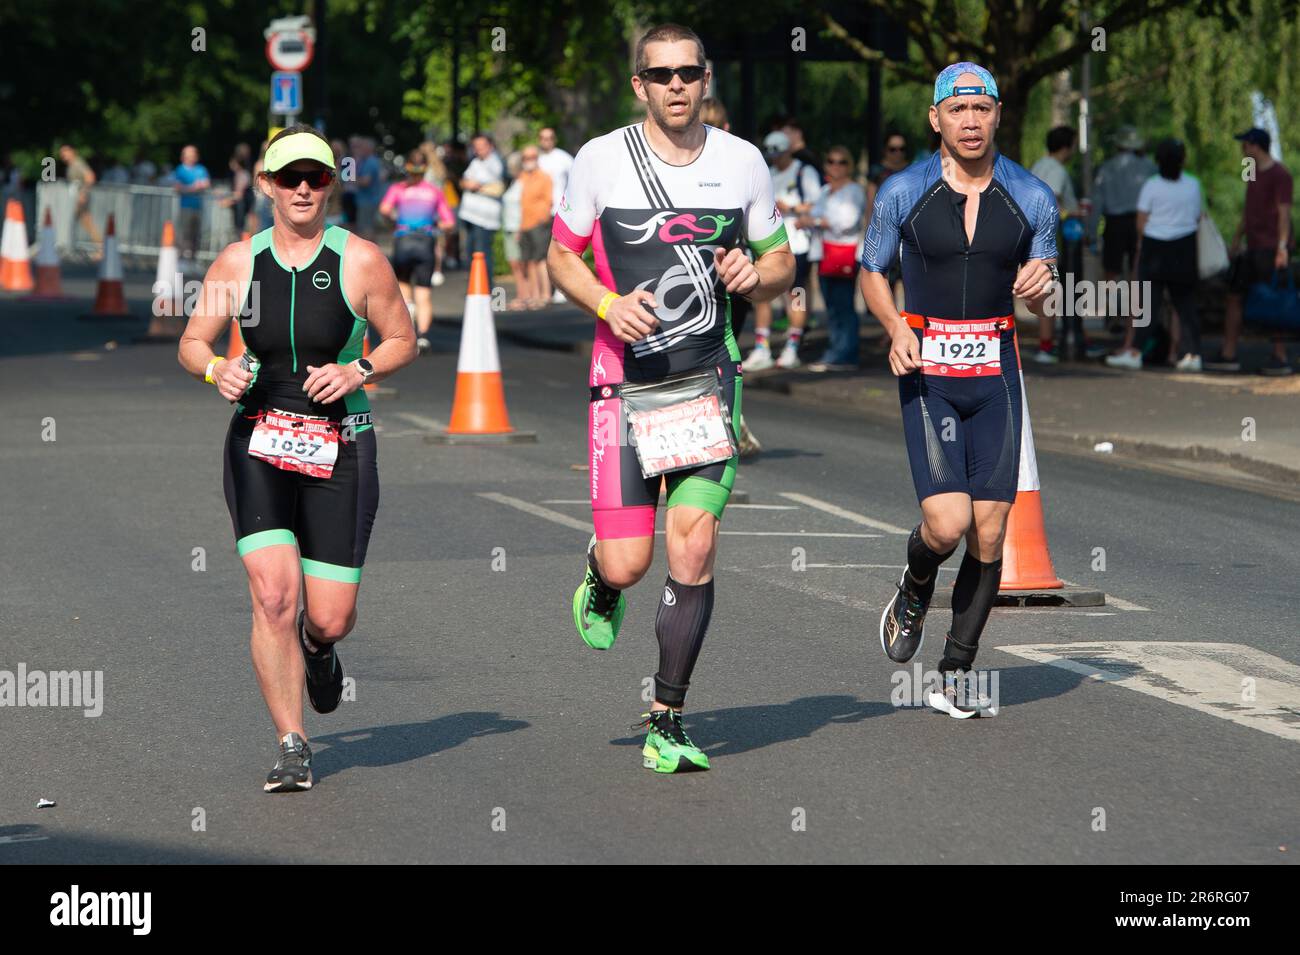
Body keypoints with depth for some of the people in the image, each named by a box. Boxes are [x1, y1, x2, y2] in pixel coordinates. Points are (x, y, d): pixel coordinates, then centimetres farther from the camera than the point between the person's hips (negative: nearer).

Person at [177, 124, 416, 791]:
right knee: (273, 596, -16)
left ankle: (317, 644, 39)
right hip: (259, 445, 0)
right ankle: (292, 747, -4)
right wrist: (217, 370, -13)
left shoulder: (361, 261, -4)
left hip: (339, 449, 0)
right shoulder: (238, 262, 0)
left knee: (331, 617, -1)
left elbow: (402, 341, 6)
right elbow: (192, 342, 9)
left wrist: (357, 372, -13)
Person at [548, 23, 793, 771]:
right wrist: (608, 303, -12)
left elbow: (782, 263, 14)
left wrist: (755, 275, -10)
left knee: (694, 549, -9)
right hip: (626, 385, -1)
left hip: (710, 384, 1)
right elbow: (562, 255, 7)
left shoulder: (743, 162, 3)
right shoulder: (602, 159, -2)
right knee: (628, 564, -5)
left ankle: (668, 721, 4)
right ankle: (600, 579, 35)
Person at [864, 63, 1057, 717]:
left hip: (996, 373, 2)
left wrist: (1039, 286, -13)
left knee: (989, 533, 0)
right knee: (947, 524, -16)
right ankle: (913, 594, 19)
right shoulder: (902, 192, -4)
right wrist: (897, 330, -9)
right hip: (927, 372, -2)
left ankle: (956, 675, 12)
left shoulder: (1032, 197, 1)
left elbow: (1036, 304, 11)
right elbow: (872, 272, 10)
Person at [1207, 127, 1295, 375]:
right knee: (1234, 296, 6)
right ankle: (1228, 355, 9)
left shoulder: (1280, 175, -10)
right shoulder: (1254, 173, 17)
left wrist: (1282, 247, -21)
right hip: (1252, 247, 9)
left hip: (1271, 248, -9)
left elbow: (1284, 213, -15)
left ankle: (1280, 358, 0)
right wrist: (1236, 240, 22)